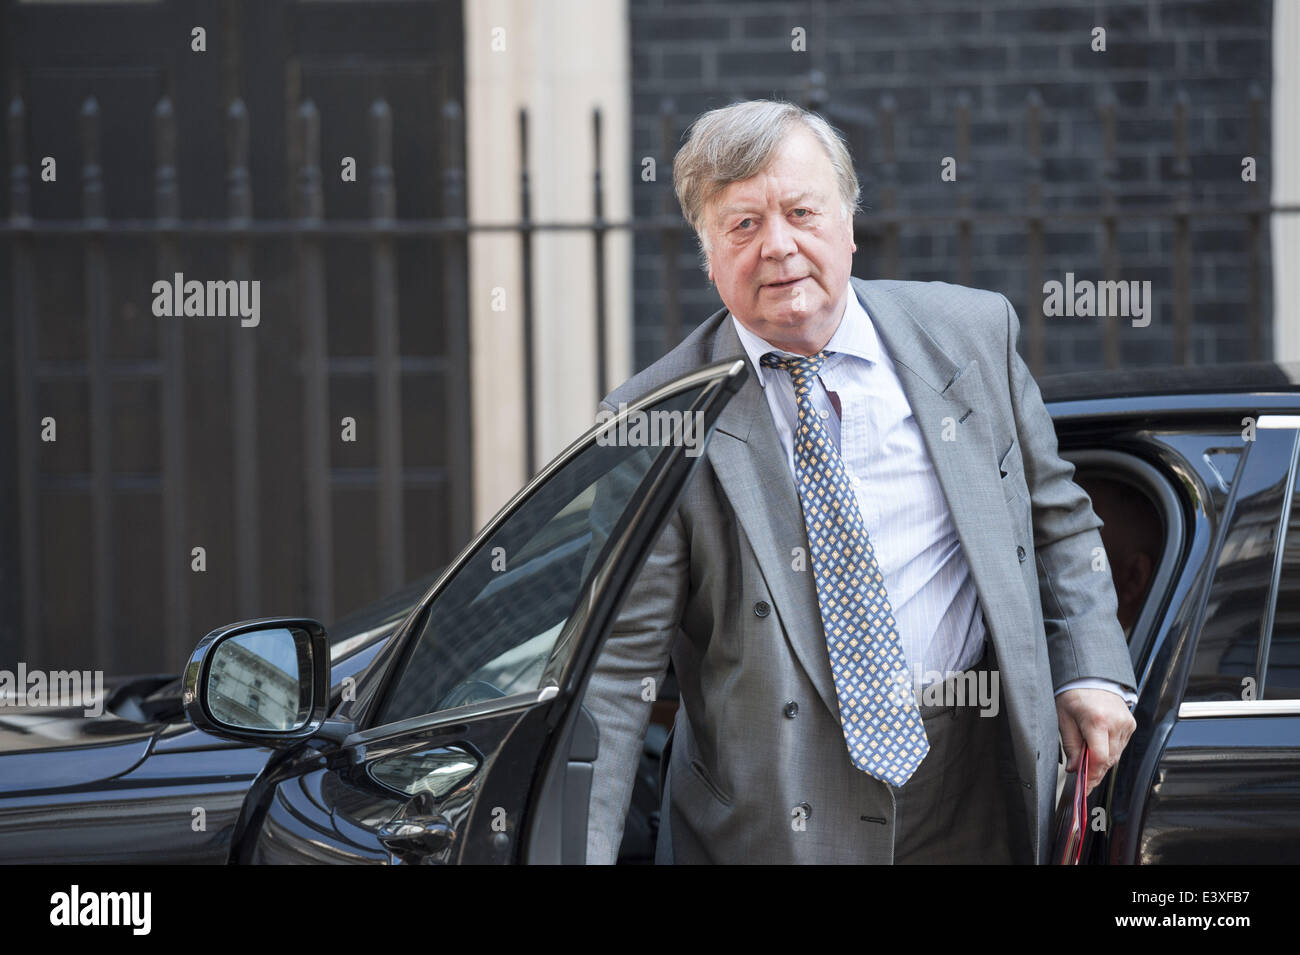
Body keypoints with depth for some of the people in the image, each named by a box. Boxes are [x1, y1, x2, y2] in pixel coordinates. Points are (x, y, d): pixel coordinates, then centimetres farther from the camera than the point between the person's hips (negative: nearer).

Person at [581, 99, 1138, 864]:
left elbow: (1055, 516, 14)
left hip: (971, 802, 3)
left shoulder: (970, 334, 1)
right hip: (774, 826, -2)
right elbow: (618, 667, -11)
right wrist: (583, 852, -20)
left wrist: (1092, 670, 2)